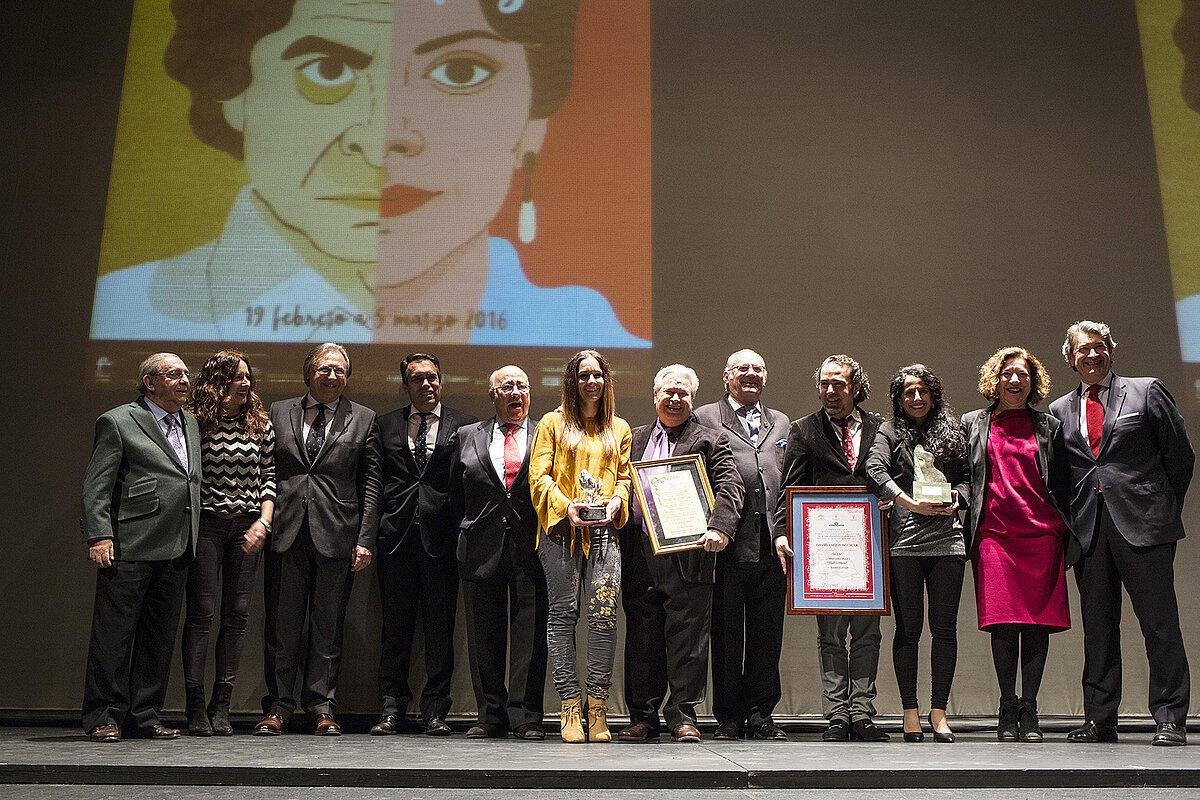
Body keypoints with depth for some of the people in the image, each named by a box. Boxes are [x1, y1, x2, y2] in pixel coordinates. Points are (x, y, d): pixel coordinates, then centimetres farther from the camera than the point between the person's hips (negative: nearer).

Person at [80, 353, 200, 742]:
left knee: (160, 636, 9)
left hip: (177, 549, 6)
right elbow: (96, 486, -5)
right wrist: (99, 536, -14)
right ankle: (104, 717, 9)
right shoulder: (117, 422, 0)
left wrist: (194, 541, 13)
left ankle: (144, 715, 18)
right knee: (114, 633, -1)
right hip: (130, 548, -6)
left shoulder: (191, 424, 19)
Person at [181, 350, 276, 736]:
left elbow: (269, 476, 11)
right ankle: (195, 707, 4)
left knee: (237, 613, 2)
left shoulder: (260, 425, 11)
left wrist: (264, 521, -1)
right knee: (201, 611, -4)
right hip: (205, 525, -3)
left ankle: (221, 705, 9)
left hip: (248, 527, 3)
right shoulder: (195, 424, 1)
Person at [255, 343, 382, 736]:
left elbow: (371, 485, 4)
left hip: (337, 537, -1)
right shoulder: (278, 412, 11)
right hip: (286, 534, 1)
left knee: (327, 627, 5)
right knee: (281, 626, 5)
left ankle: (322, 707, 15)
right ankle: (278, 707, 16)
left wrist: (365, 539, -3)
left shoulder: (364, 419, 7)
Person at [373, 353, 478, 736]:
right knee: (395, 626, 6)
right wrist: (374, 530, 2)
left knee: (440, 628, 3)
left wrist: (463, 531, -5)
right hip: (397, 535, 1)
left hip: (442, 536, -1)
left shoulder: (464, 426, 7)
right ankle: (391, 708, 15)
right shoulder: (386, 425, 12)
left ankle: (435, 710, 12)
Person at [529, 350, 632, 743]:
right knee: (563, 615, -1)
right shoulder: (553, 423, 11)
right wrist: (567, 507, -12)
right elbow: (539, 477, 3)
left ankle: (597, 705, 1)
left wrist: (615, 502, -2)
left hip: (603, 532, 2)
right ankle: (571, 705, 5)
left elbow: (625, 475, 19)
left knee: (605, 616, -8)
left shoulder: (619, 429, 19)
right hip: (561, 530, -1)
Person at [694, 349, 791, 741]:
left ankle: (761, 713, 17)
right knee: (726, 634, 3)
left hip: (771, 546, 4)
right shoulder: (704, 419, 6)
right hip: (728, 545, -3)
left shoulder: (780, 422, 20)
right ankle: (729, 716, 14)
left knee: (767, 633, 6)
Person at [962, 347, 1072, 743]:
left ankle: (1029, 710, 9)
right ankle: (1008, 709, 6)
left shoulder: (1049, 427, 13)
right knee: (1003, 622, -5)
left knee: (1038, 620, -1)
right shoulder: (972, 424, 12)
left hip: (1042, 532, 1)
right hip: (993, 532, -1)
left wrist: (1065, 532, 6)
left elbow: (1062, 484, 12)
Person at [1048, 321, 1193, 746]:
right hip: (1088, 529, 3)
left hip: (1143, 523, -3)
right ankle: (1100, 719, 13)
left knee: (1160, 623, -1)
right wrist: (1071, 519, 6)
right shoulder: (1059, 411, 14)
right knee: (1097, 626, 7)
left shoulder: (1147, 392, 6)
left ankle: (1170, 719, 8)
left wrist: (1164, 509, 6)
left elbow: (1180, 455, 6)